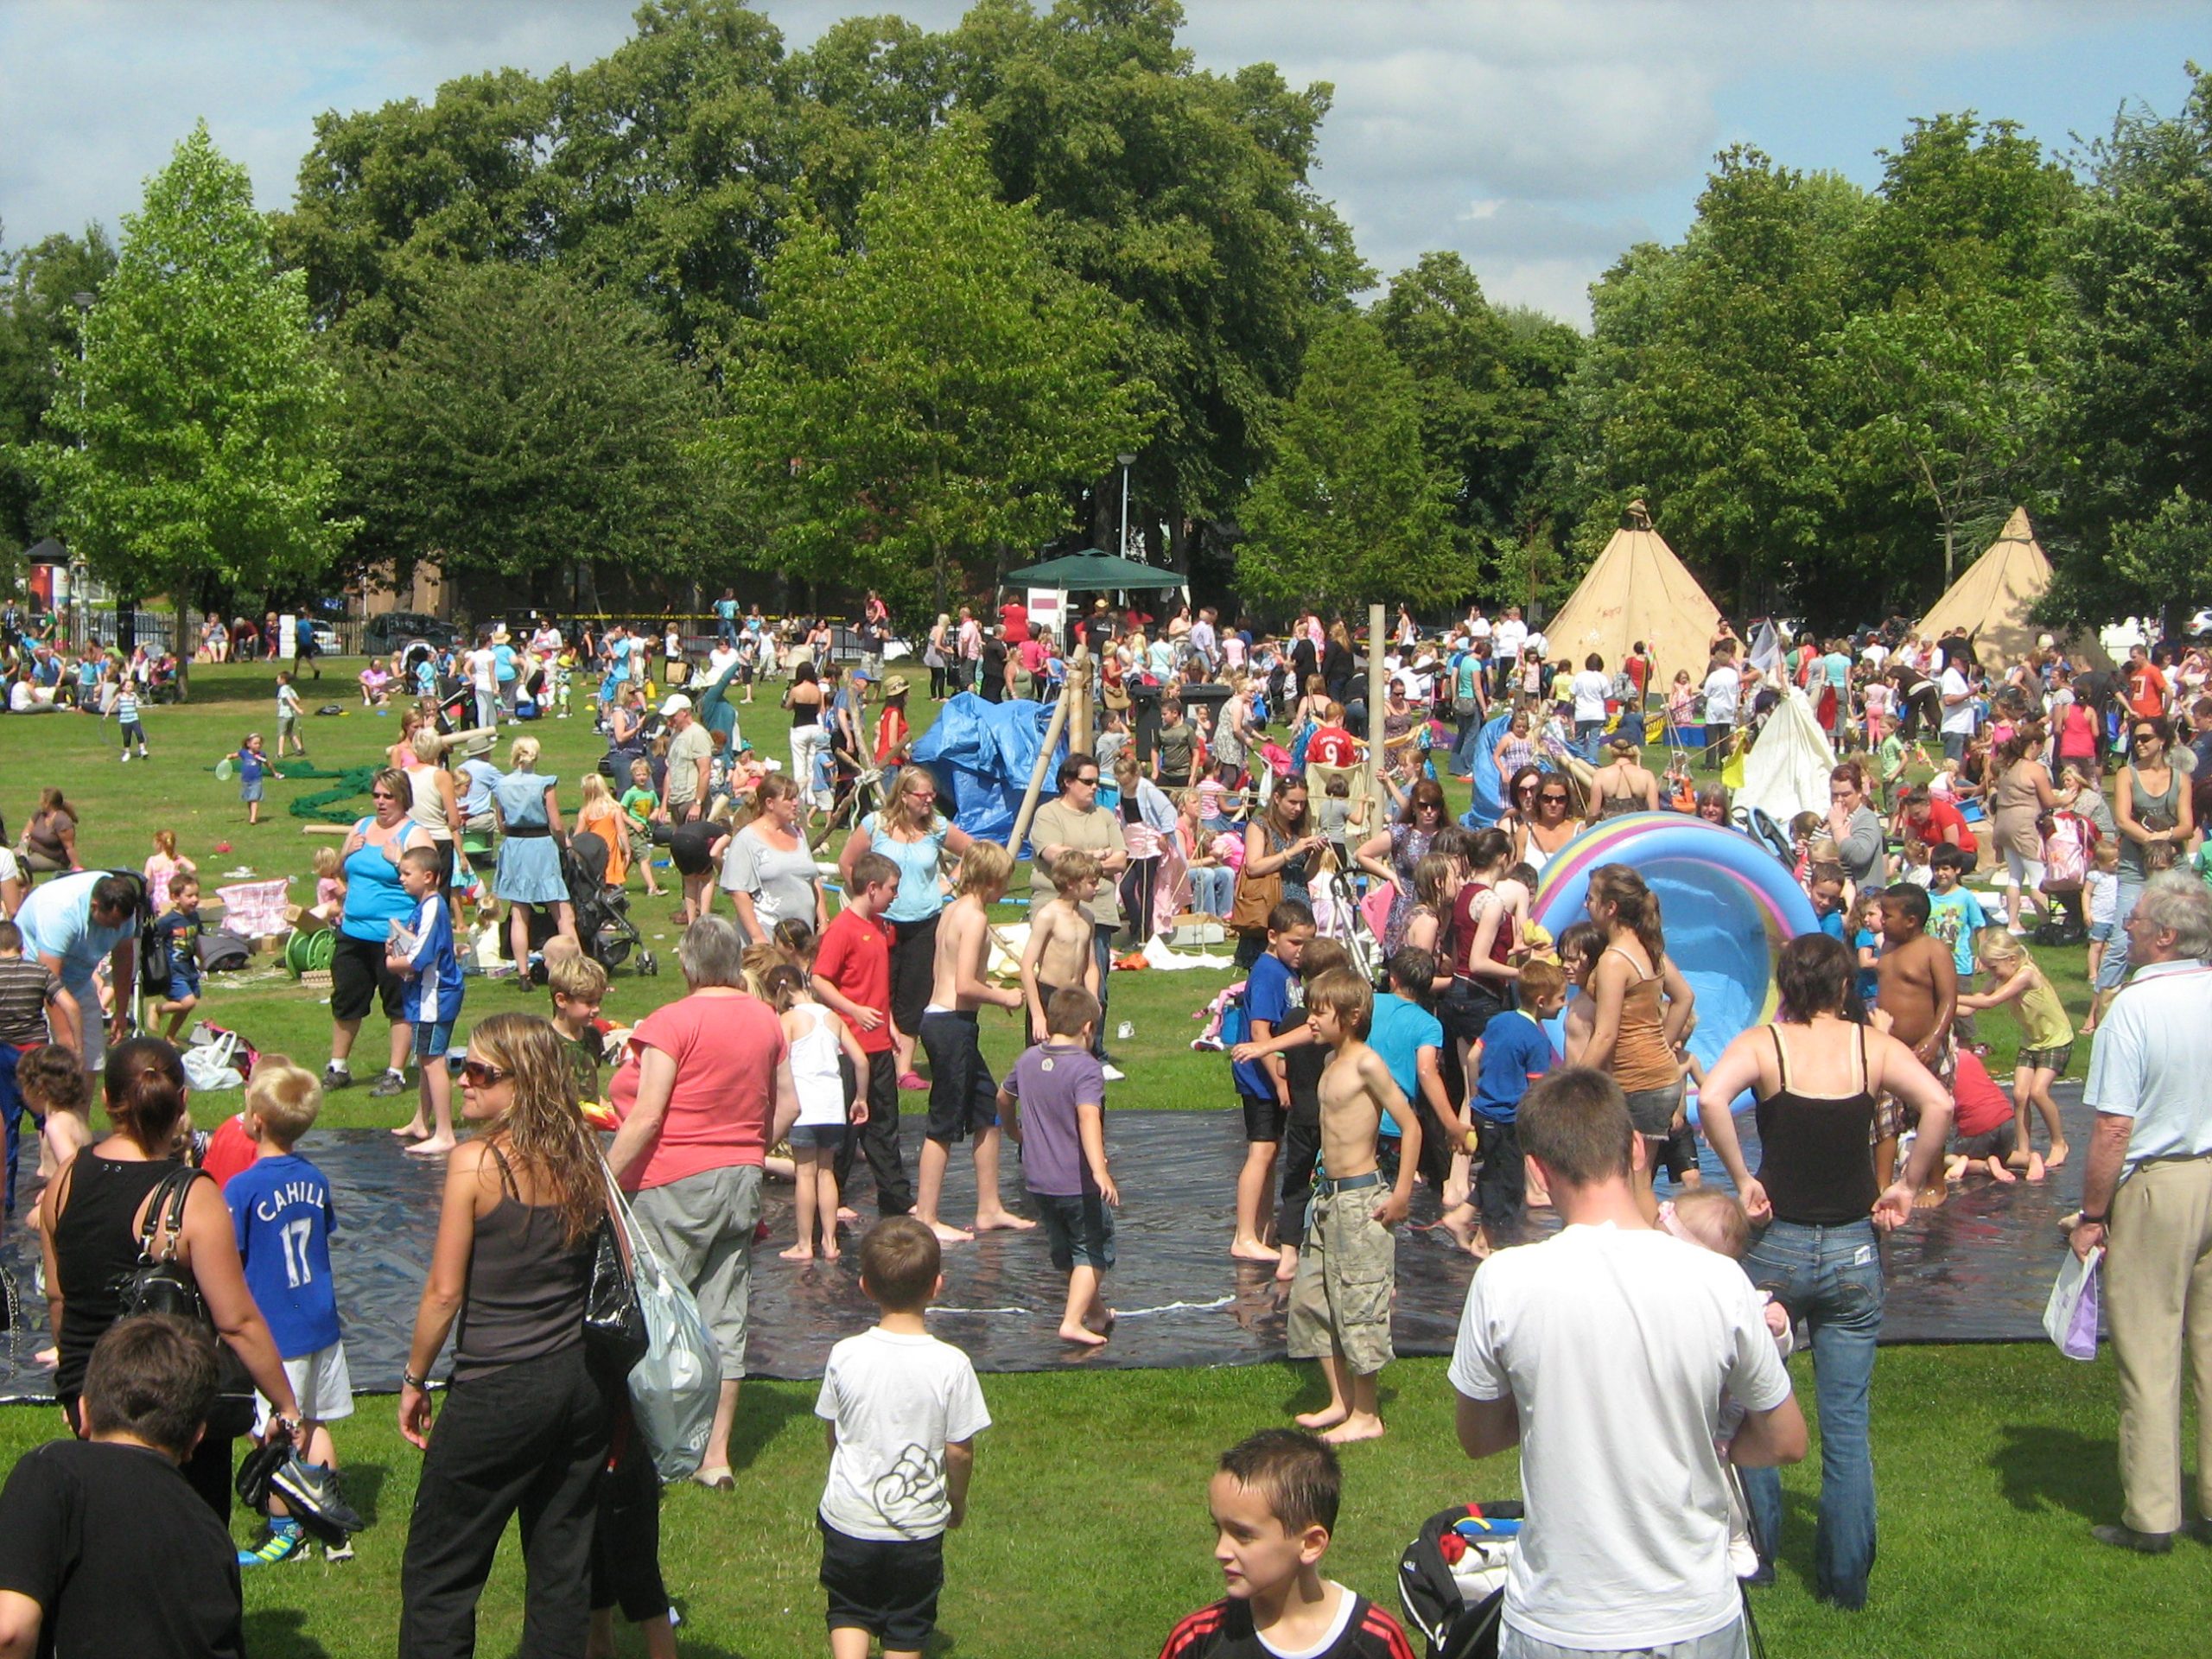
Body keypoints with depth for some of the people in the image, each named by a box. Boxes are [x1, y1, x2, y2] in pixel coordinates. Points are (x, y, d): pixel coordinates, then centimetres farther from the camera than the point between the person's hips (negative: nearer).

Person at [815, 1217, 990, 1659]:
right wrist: (957, 1502, 10)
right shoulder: (951, 1365, -17)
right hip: (918, 1524, -1)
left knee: (848, 1612, 20)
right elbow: (959, 1451, -10)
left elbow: (833, 1434, 2)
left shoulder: (844, 1357, -12)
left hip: (848, 1519, 1)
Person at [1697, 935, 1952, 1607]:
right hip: (1854, 1250, 2)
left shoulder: (1763, 1044, -7)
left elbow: (1711, 1096, -27)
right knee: (1847, 1423, 10)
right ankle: (1846, 1577, 15)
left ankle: (1758, 1556, 23)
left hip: (1777, 1246, -1)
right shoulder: (1875, 1046, -3)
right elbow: (1938, 1104, -18)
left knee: (1752, 1406, 16)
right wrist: (1910, 1185, -8)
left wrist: (1742, 1178, -17)